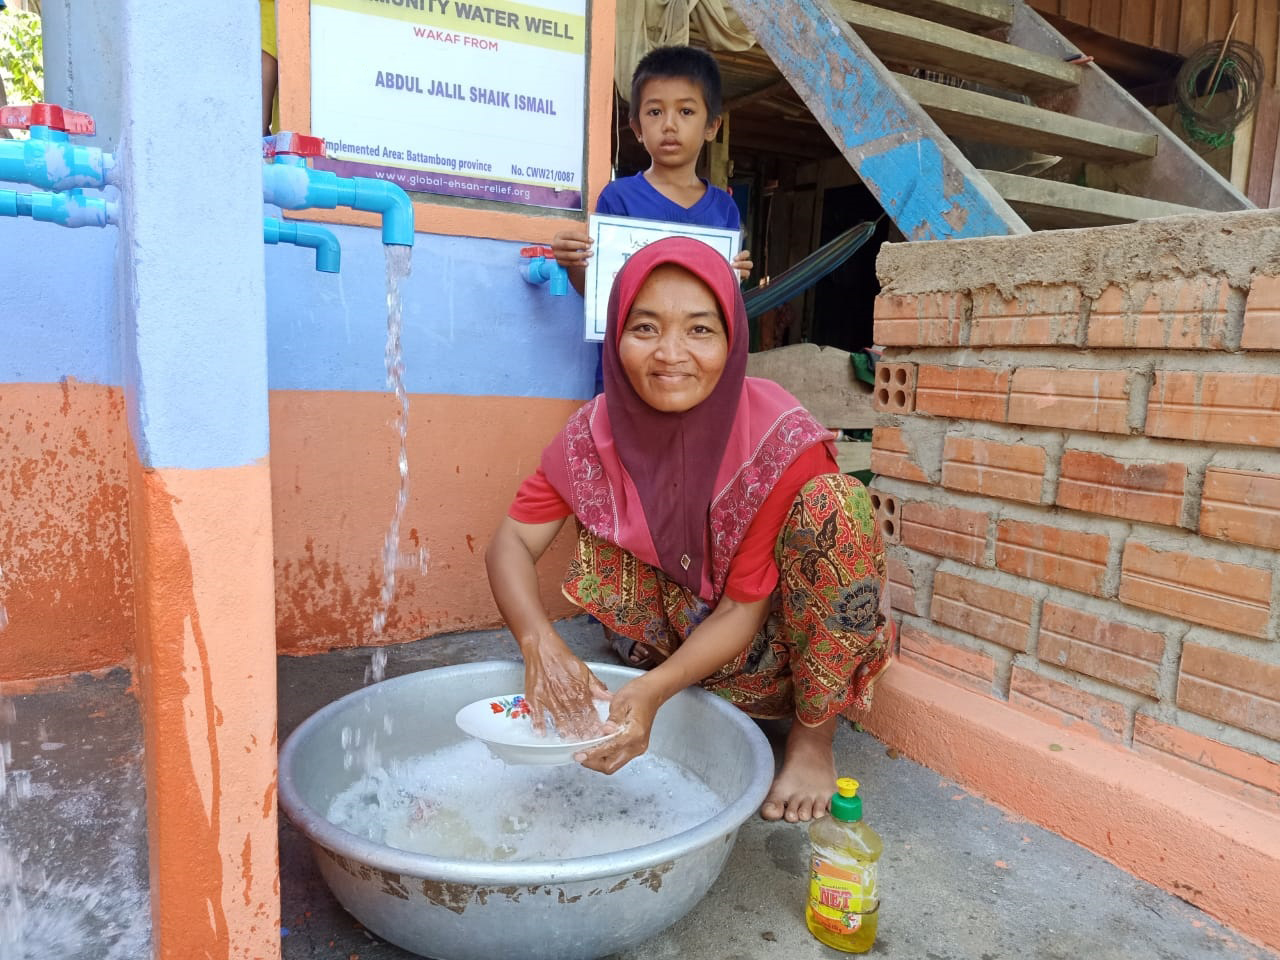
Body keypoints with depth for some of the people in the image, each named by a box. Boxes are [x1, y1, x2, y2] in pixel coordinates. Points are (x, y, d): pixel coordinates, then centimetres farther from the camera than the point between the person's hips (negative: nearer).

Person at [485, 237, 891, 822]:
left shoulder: (780, 438, -27)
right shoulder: (599, 429, -16)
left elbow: (745, 608, -23)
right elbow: (511, 542, -14)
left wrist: (655, 688, -37)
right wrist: (539, 643, -33)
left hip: (775, 641, -1)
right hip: (684, 632, 2)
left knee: (831, 501, -30)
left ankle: (813, 737, -13)